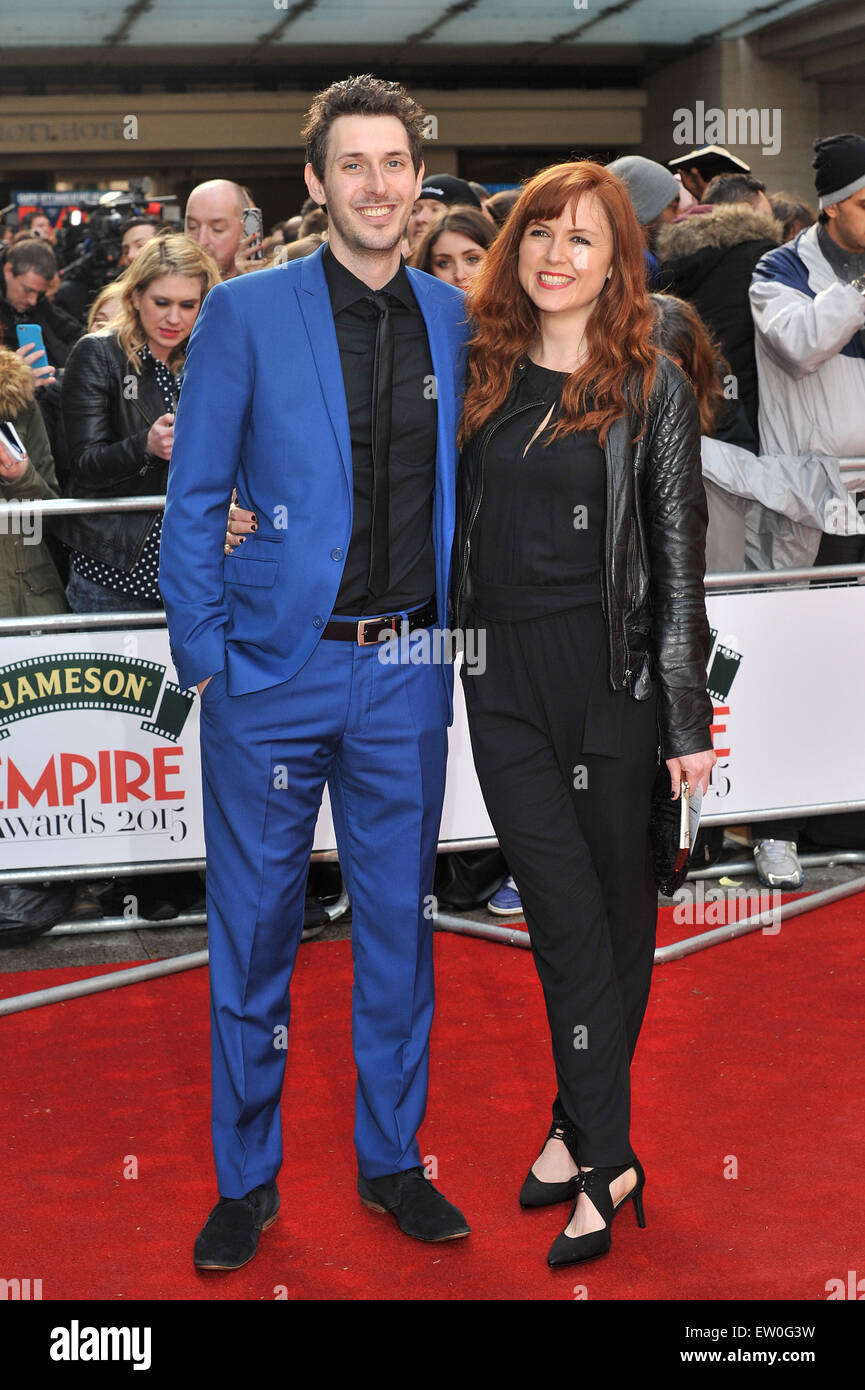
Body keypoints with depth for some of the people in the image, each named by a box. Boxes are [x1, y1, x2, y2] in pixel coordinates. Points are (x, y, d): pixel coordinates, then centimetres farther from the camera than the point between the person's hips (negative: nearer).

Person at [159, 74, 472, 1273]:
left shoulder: (454, 319, 7)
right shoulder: (246, 312, -3)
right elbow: (194, 500, -2)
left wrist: (452, 632, 6)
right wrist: (203, 656, -6)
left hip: (406, 678, 3)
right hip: (275, 672, -3)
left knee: (398, 926, 12)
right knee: (253, 934, 6)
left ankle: (392, 1161, 28)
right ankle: (246, 1180, 22)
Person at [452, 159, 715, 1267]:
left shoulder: (652, 391, -1)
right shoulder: (477, 371, 8)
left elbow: (679, 562, -3)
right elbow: (449, 520, 16)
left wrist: (688, 720, -5)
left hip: (609, 672, -2)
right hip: (500, 675, 2)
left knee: (617, 902, 7)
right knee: (563, 906, 0)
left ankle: (580, 1128, 18)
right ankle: (606, 1155, 7)